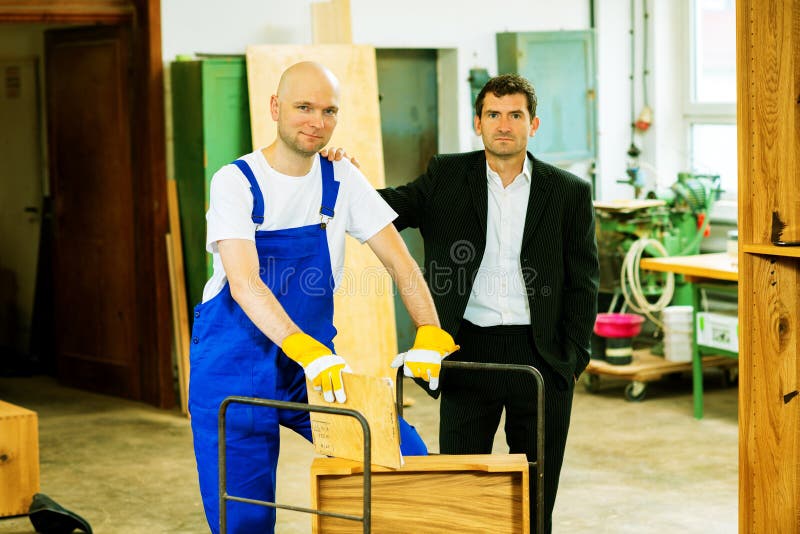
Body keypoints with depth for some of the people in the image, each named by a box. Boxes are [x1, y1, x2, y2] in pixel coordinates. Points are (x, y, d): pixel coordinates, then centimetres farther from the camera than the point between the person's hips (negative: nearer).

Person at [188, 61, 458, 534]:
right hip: (235, 369, -3)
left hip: (317, 363, 3)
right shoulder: (237, 182, -11)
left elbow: (400, 262, 1)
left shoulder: (342, 180, 1)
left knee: (409, 460, -11)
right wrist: (305, 350, -39)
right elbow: (243, 283, -25)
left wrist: (429, 335, -16)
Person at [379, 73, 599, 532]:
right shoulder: (447, 177, 5)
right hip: (469, 351, 0)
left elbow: (583, 283, 5)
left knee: (536, 496, 8)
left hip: (540, 354, 0)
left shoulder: (569, 192, 4)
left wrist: (573, 360, -1)